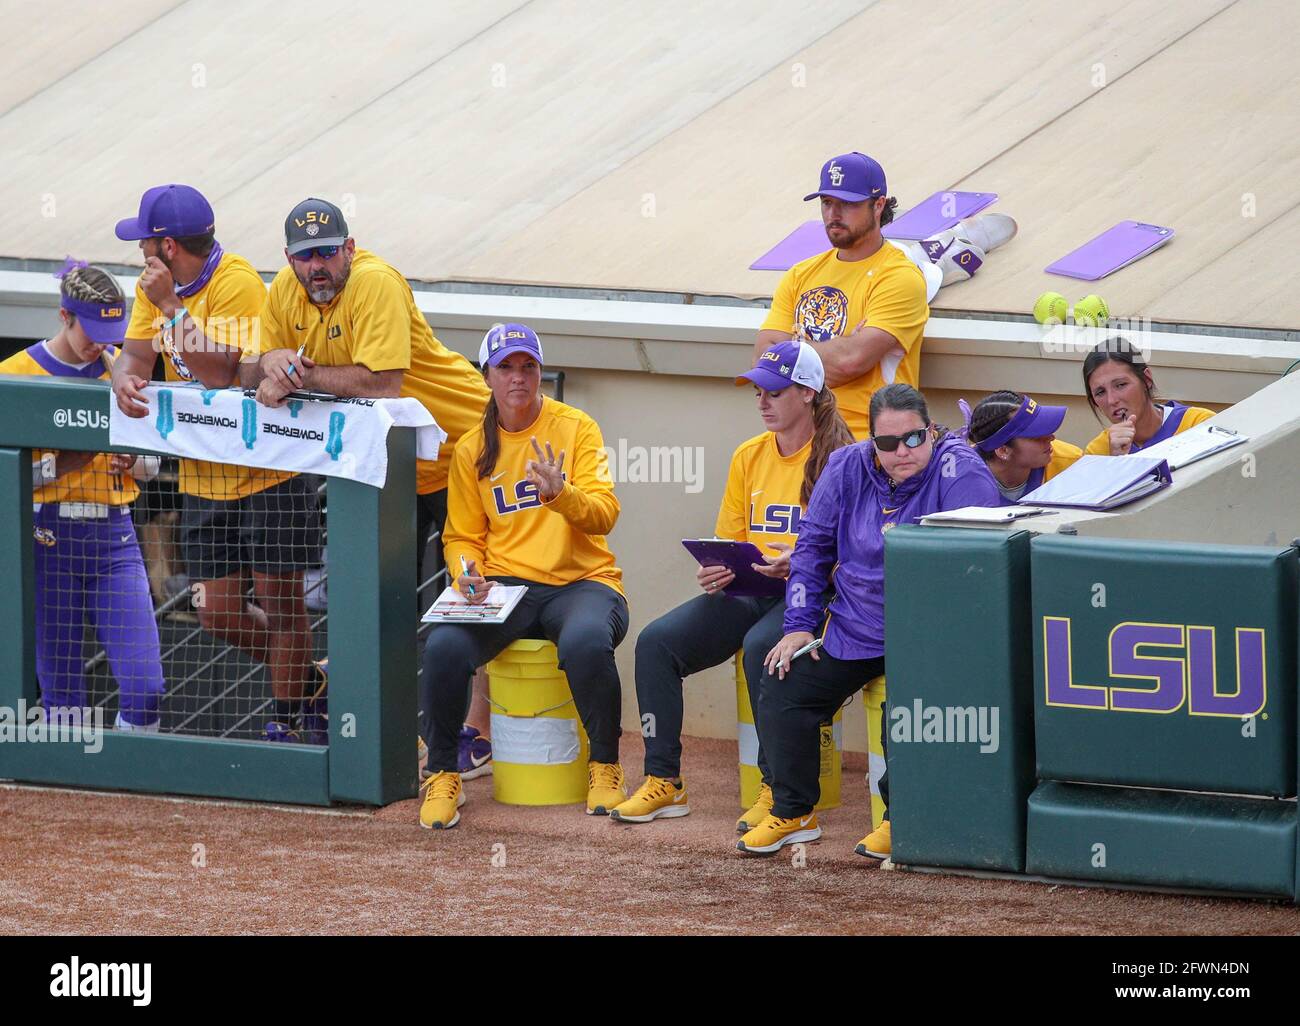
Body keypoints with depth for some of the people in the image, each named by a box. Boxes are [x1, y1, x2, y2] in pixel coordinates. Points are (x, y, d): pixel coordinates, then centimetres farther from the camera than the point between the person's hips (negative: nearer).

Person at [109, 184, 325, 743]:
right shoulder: (154, 286, 5)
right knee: (218, 612, 6)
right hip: (204, 479, 7)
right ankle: (307, 681, 28)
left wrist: (171, 306, -27)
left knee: (279, 601, -2)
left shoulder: (237, 283, -18)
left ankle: (287, 720, 10)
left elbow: (219, 374, -27)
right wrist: (125, 378, -23)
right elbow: (135, 357, 0)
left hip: (268, 471, -7)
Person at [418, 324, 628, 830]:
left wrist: (560, 493, -27)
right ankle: (443, 776, -8)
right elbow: (463, 537, 14)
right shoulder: (472, 449, 11)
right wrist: (468, 576, -8)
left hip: (581, 581, -2)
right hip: (504, 586, 2)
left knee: (586, 642, -37)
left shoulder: (576, 428, 3)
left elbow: (604, 515, -7)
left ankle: (605, 768, -13)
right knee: (444, 646, -29)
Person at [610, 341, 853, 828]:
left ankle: (777, 788, -25)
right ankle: (663, 781, -10)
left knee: (761, 645, -37)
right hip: (748, 590, 6)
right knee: (657, 640, -15)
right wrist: (715, 573, -3)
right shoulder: (749, 457, 14)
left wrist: (801, 564, -24)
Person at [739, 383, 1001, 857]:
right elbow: (813, 543, 10)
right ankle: (793, 813, 15)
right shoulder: (848, 468, -1)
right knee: (781, 690, -1)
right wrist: (799, 625, 5)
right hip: (853, 625, 6)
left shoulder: (960, 472, -17)